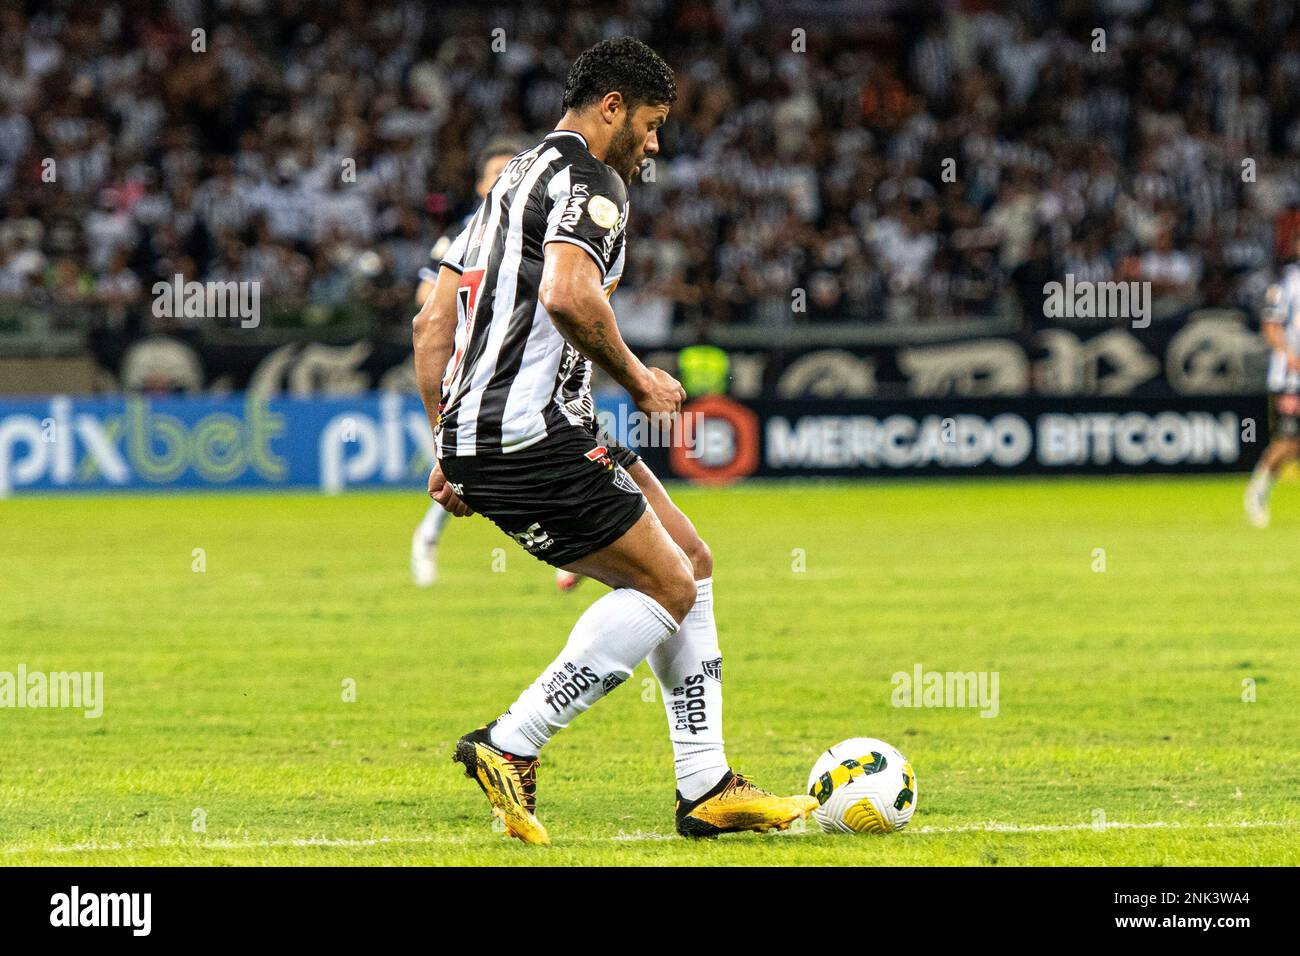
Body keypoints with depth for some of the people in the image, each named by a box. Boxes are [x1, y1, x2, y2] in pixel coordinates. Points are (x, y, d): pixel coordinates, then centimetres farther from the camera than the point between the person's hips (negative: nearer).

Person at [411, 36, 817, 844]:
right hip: (535, 435, -10)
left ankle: (706, 786, 11)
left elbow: (433, 325, 24)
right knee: (669, 588, -6)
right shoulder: (588, 179, -6)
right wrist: (637, 378, -11)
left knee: (690, 564, 14)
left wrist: (449, 451, 23)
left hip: (475, 438, 10)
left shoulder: (518, 179, 25)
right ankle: (510, 748, -10)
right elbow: (568, 293, -26)